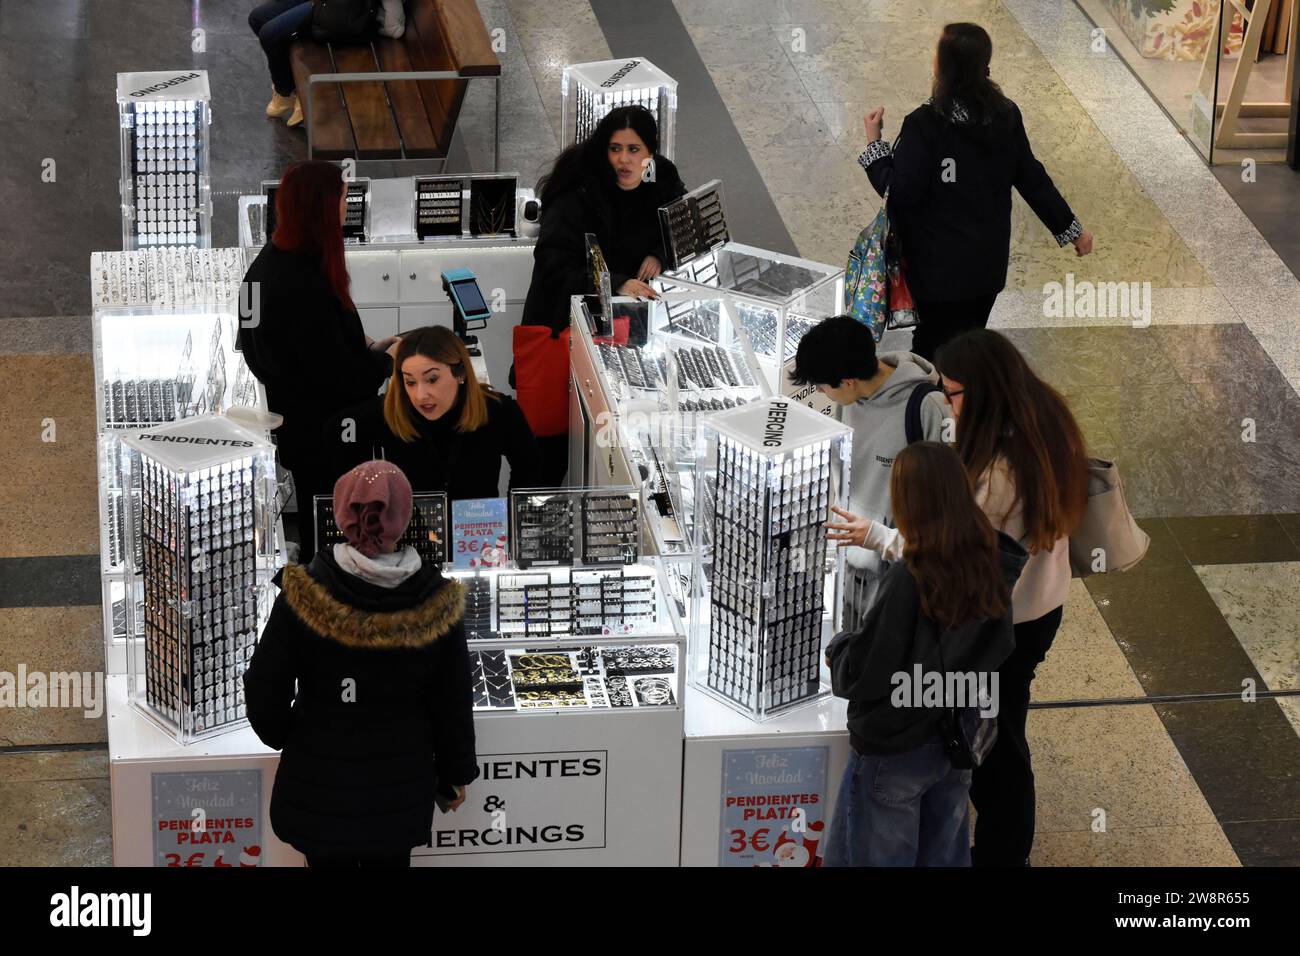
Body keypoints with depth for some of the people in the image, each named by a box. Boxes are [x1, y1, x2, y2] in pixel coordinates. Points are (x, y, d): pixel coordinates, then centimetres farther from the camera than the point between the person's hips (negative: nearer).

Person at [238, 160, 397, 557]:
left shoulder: (270, 261, 1)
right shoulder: (305, 287, -30)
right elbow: (339, 379, -26)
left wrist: (362, 346, 11)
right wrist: (386, 360, -9)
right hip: (317, 432, -10)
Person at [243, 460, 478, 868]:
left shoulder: (304, 593, -18)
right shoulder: (436, 603, -13)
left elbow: (265, 690, -10)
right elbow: (454, 704, -3)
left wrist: (284, 737, 11)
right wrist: (455, 773, 12)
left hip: (320, 786, -1)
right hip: (400, 788, 1)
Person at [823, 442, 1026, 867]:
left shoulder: (909, 580, -25)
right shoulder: (992, 568, -8)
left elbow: (860, 677, -21)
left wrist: (838, 646, 2)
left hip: (893, 754, -6)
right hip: (957, 748, 6)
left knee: (876, 860, 8)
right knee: (944, 860, 18)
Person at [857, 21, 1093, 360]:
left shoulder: (925, 123, -19)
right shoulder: (1005, 115, 0)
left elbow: (901, 193, -18)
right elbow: (1031, 177, 7)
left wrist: (874, 142, -5)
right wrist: (1071, 228, 18)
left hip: (941, 266, -6)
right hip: (989, 261, 6)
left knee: (932, 349, 1)